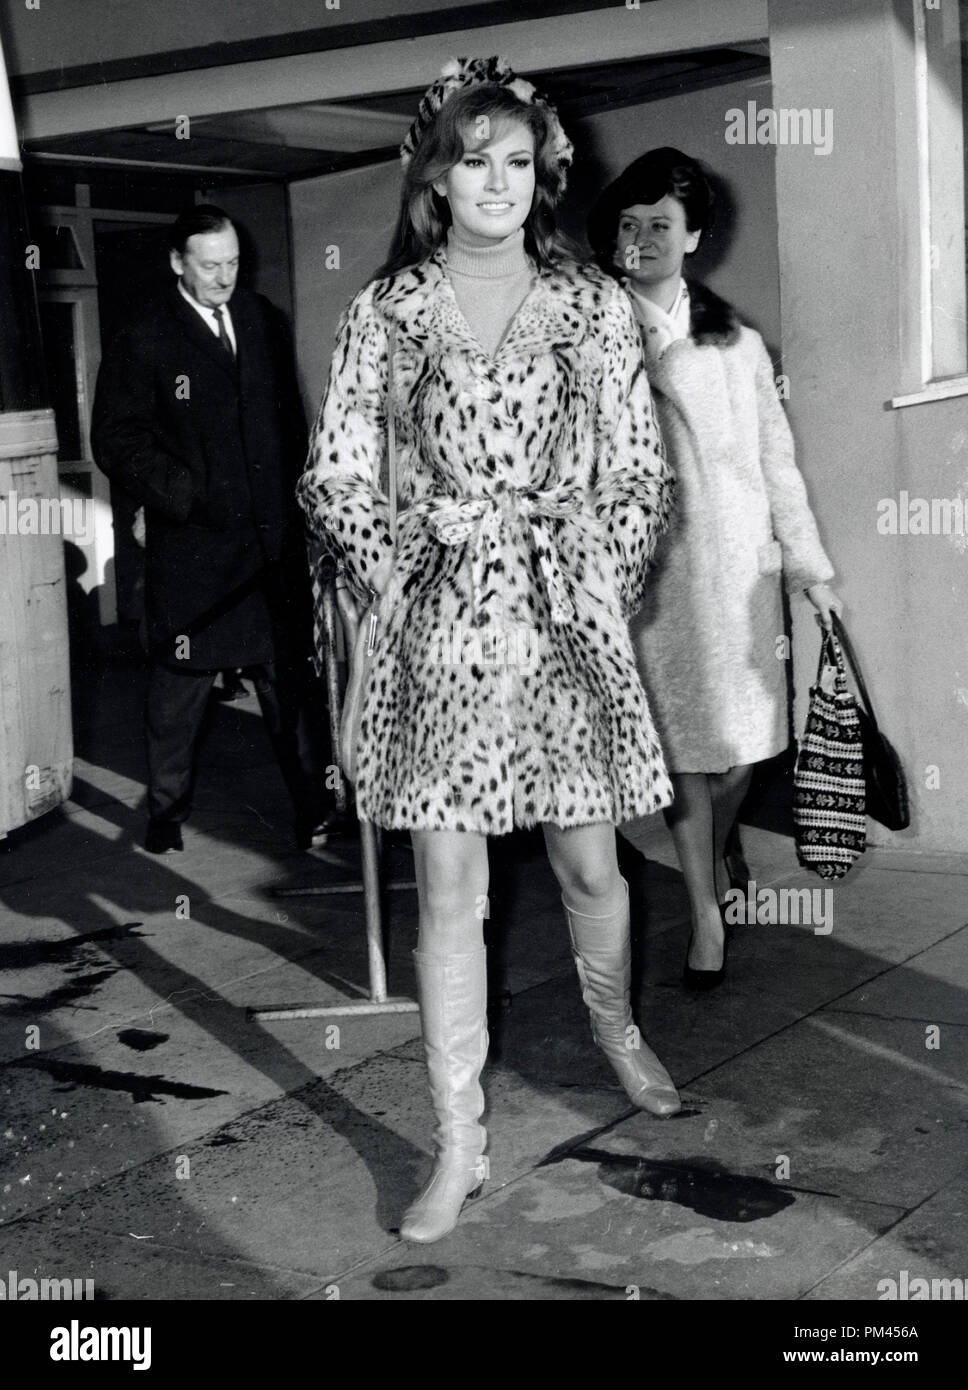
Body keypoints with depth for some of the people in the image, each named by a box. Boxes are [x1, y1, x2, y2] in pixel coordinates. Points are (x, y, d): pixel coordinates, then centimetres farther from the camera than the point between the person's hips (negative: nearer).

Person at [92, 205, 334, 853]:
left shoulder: (262, 320, 8)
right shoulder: (145, 338, -6)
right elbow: (116, 437, -5)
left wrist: (289, 495, 7)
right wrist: (181, 496, -14)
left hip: (272, 534, 4)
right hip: (191, 544, -4)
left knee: (286, 678, 11)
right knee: (180, 684, 4)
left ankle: (313, 810, 19)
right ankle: (167, 817, 18)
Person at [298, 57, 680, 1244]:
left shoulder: (593, 308, 5)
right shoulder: (387, 311, 2)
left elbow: (640, 471, 8)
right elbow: (336, 475, 3)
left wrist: (605, 580, 1)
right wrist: (396, 581, -4)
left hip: (572, 614, 1)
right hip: (442, 622, -1)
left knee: (589, 861, 11)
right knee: (448, 889, 0)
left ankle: (615, 1029, 42)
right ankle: (459, 1140, 10)